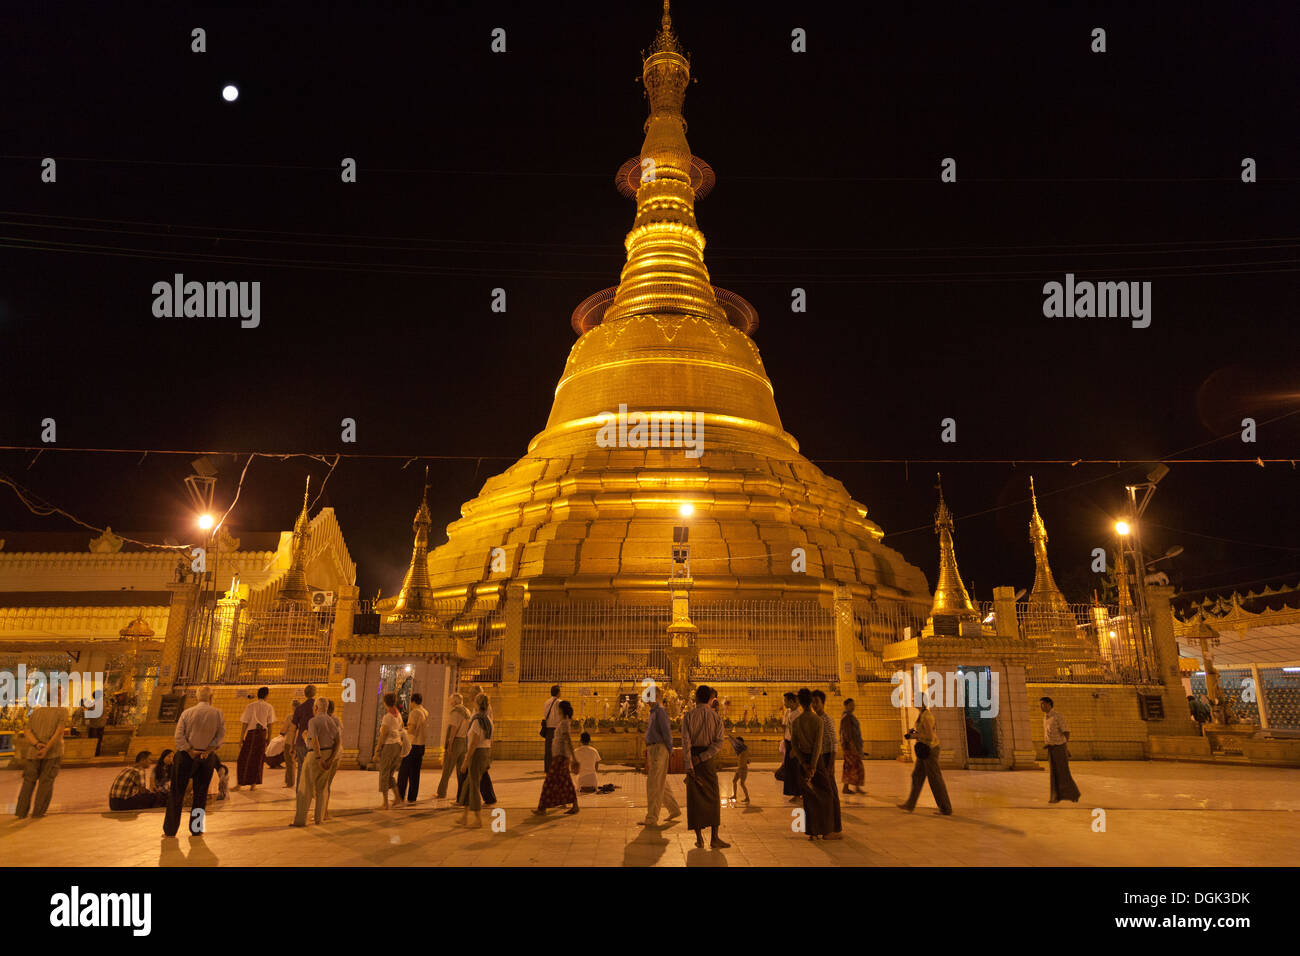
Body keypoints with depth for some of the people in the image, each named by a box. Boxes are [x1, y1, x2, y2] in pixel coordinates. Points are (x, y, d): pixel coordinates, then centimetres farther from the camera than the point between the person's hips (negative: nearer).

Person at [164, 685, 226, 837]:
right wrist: (208, 750, -10)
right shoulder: (218, 714, -3)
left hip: (186, 755, 0)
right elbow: (221, 735, -8)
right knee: (201, 794, 10)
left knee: (176, 792, 10)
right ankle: (196, 829, 13)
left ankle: (170, 830, 14)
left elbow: (178, 735, -10)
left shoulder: (187, 712, -3)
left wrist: (190, 751, -8)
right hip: (207, 757, 1)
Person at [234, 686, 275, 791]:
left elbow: (244, 724, -1)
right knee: (258, 759, 9)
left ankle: (239, 783, 8)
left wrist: (241, 739, 3)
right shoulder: (269, 707, 3)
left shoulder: (250, 706, 1)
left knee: (243, 759, 8)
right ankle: (253, 784, 11)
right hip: (262, 734, 1)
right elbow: (269, 725, 3)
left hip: (251, 733, -1)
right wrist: (268, 738, 11)